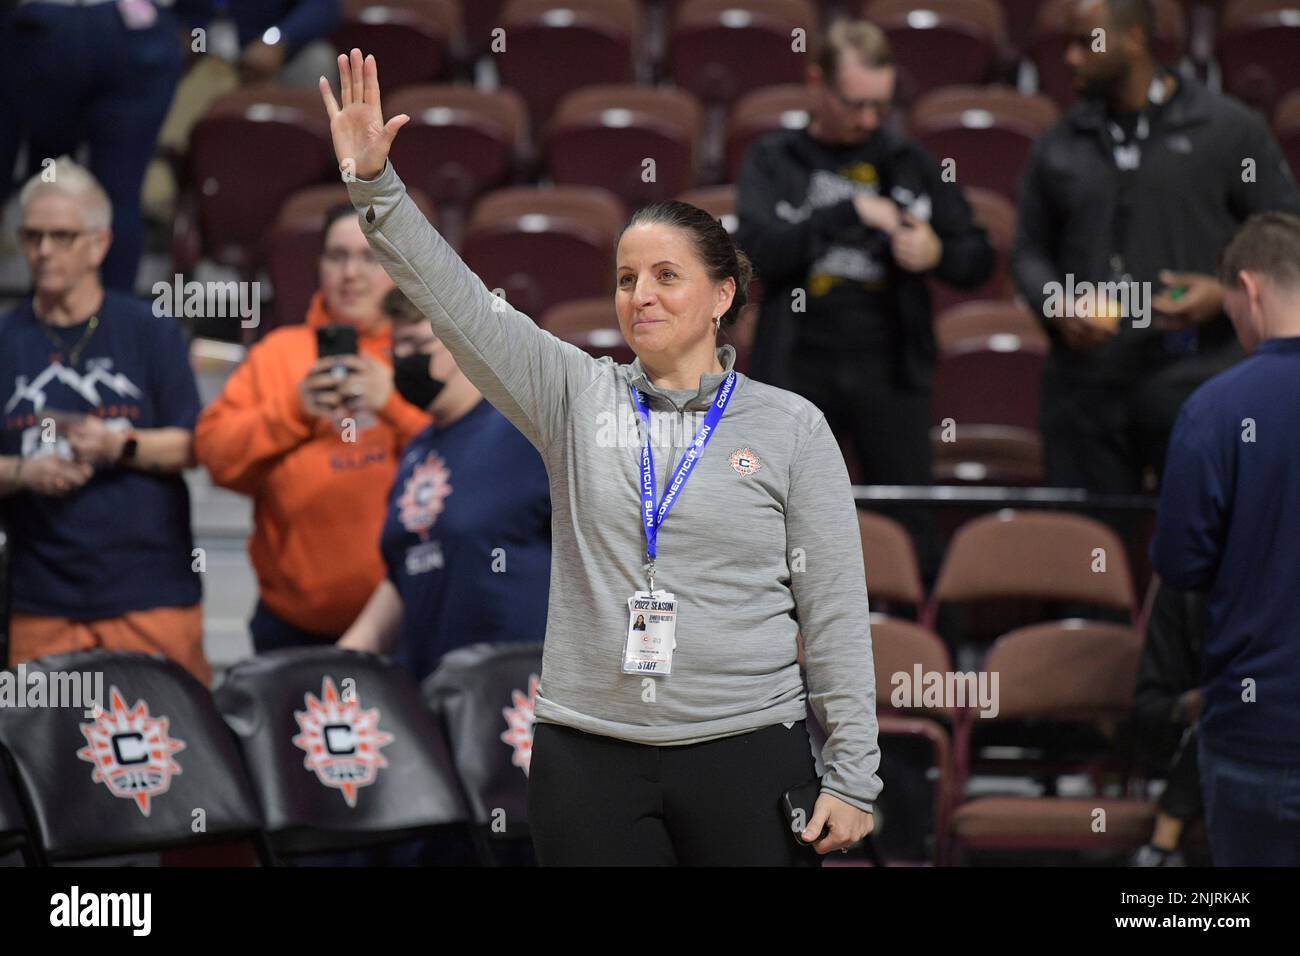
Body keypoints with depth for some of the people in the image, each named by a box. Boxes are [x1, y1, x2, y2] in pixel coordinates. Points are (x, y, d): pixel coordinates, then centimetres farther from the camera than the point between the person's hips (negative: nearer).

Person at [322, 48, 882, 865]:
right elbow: (457, 303, -1)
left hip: (745, 756, -2)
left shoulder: (791, 428, 2)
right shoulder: (578, 399, 7)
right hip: (591, 760, 2)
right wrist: (374, 183, -14)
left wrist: (852, 775, -3)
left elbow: (836, 609, 1)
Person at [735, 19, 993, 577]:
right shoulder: (773, 161, 5)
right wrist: (850, 212, -16)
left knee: (915, 531, -2)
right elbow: (759, 253, -11)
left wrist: (938, 254, -10)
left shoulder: (908, 161, 9)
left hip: (889, 369, 1)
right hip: (799, 366, -1)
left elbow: (978, 260, 13)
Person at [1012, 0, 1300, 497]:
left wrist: (1225, 291, -13)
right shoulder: (1059, 147, 12)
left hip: (1194, 379, -3)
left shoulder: (1230, 130, 3)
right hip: (1084, 379, 3)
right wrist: (1058, 306, -5)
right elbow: (1029, 251, 16)